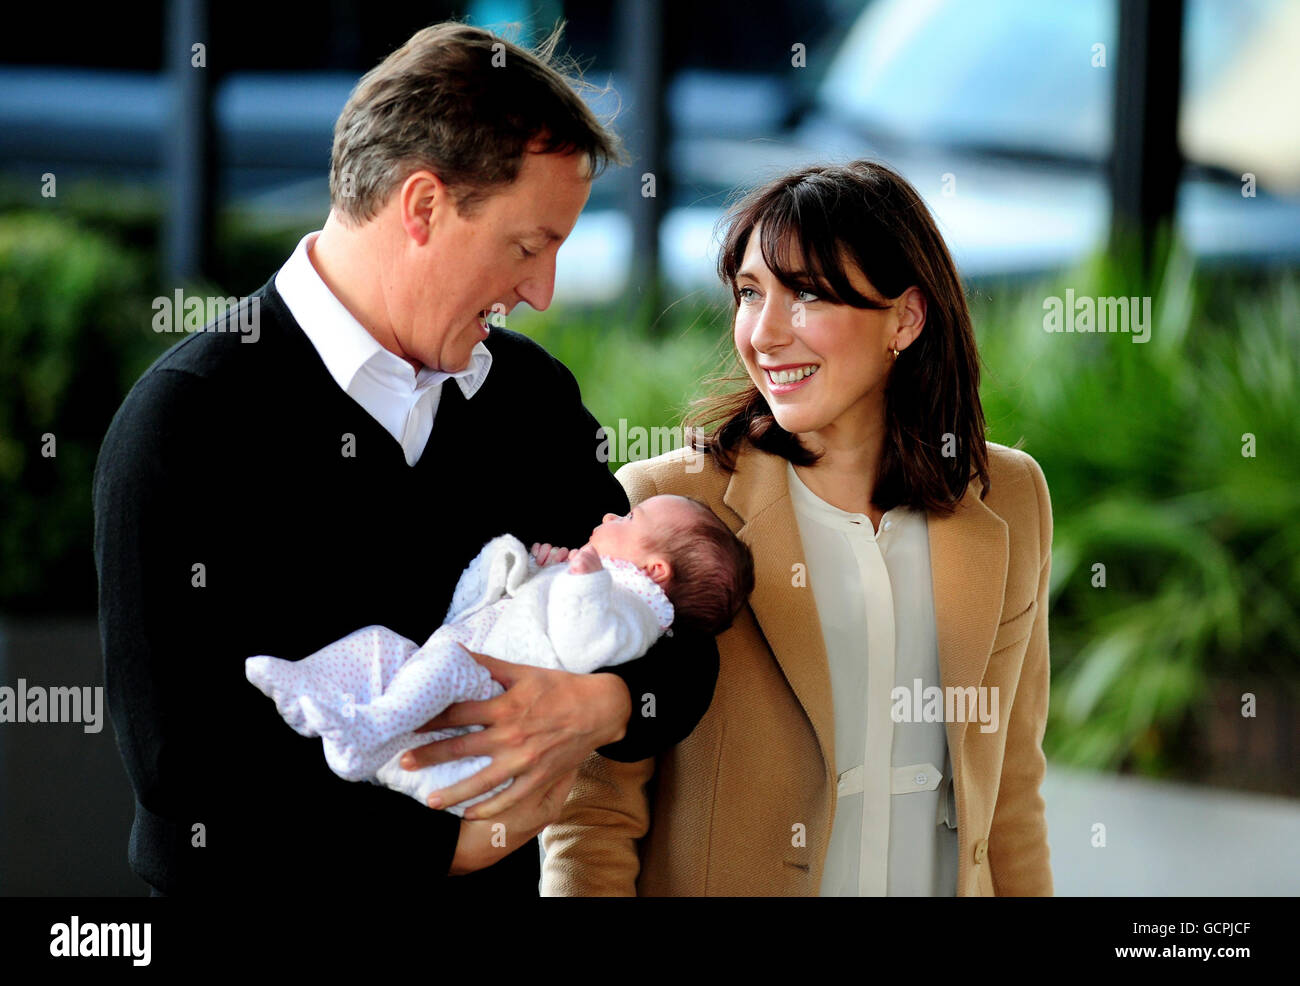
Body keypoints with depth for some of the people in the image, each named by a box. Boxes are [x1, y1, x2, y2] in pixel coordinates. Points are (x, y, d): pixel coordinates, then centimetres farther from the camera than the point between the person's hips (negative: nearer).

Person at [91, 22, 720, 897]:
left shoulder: (533, 393, 2)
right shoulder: (185, 421, -15)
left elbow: (683, 653, 6)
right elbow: (179, 761, -20)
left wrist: (598, 709, -17)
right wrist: (450, 843, -18)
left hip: (494, 884, 5)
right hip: (264, 886, -5)